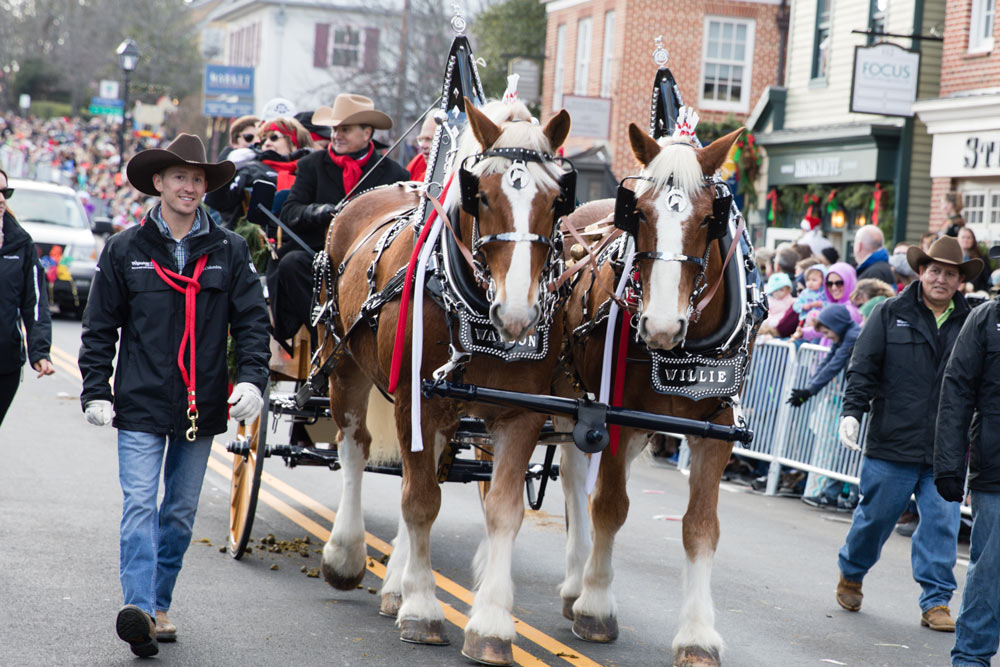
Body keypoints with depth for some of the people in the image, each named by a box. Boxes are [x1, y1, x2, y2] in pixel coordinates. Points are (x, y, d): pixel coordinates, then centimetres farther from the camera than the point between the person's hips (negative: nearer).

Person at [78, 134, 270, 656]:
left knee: (180, 511, 11)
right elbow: (100, 327, 5)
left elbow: (252, 320, 3)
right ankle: (138, 608, -20)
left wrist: (251, 378, -11)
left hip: (202, 406, 2)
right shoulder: (125, 250, 1)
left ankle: (159, 605, 23)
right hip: (141, 403, -2)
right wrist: (96, 391, -2)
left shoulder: (229, 251, 3)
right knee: (139, 505, -12)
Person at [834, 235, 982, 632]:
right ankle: (850, 575, 33)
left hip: (947, 450, 2)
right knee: (876, 516, 8)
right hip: (893, 442, -2)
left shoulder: (970, 324, 9)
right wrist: (852, 411, -11)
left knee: (942, 524, -1)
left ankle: (936, 603, 8)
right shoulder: (891, 314, 3)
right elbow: (863, 368, 1)